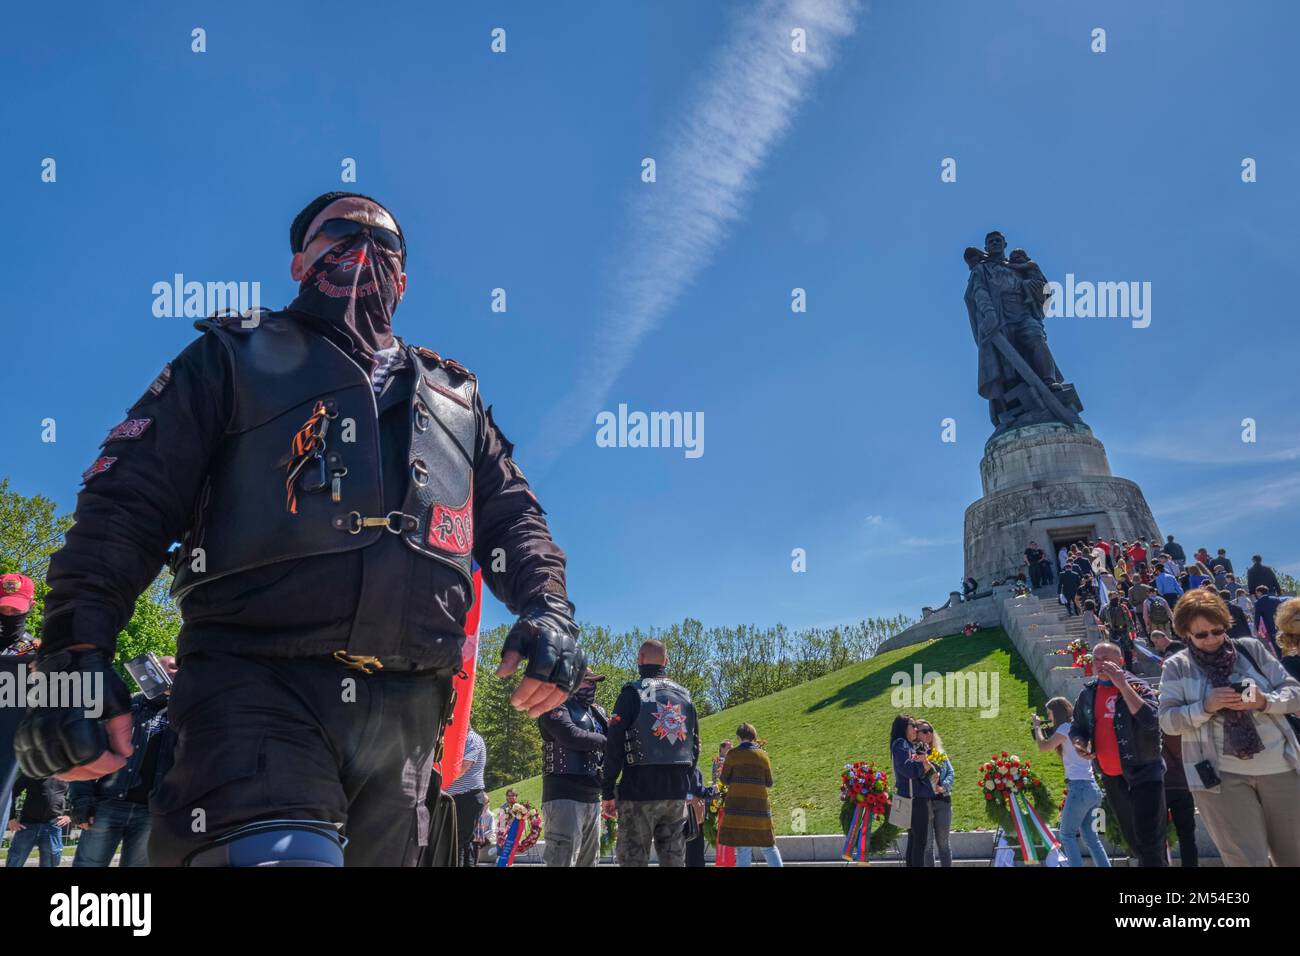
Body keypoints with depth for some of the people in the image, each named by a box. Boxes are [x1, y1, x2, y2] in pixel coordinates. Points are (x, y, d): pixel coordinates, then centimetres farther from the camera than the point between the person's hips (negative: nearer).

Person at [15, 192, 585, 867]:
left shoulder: (453, 397, 25)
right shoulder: (238, 358, 13)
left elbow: (510, 514, 23)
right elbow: (128, 499, 3)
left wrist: (546, 606, 1)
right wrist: (75, 652, -10)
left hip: (406, 710, 5)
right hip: (259, 685, -4)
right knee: (277, 853, -29)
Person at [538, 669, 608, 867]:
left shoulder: (597, 712, 22)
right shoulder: (557, 707, -3)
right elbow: (572, 736, -19)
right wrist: (605, 741, -7)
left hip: (592, 797, 8)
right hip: (564, 796, -8)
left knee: (588, 860, 12)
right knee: (563, 858, -14)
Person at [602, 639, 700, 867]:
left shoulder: (633, 692, -5)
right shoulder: (684, 696, 12)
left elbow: (614, 745, -9)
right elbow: (695, 746, 15)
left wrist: (607, 791, -5)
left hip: (639, 790, -5)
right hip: (677, 793, 5)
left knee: (633, 860, -1)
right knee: (674, 861, 8)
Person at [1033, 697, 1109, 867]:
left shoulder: (1067, 727, -7)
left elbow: (1043, 748, -13)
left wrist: (1037, 727, 2)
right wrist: (1050, 738, 18)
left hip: (1079, 787, -9)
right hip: (1092, 788, 9)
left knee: (1067, 834, -1)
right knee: (1090, 835, 11)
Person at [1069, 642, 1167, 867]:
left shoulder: (1137, 687, -8)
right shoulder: (1087, 694, 7)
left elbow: (1151, 720, -26)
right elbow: (1076, 728, 18)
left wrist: (1122, 685, -26)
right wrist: (1078, 742, -5)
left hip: (1144, 774, -6)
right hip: (1111, 779, 6)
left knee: (1149, 842, -10)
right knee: (1134, 842, 18)